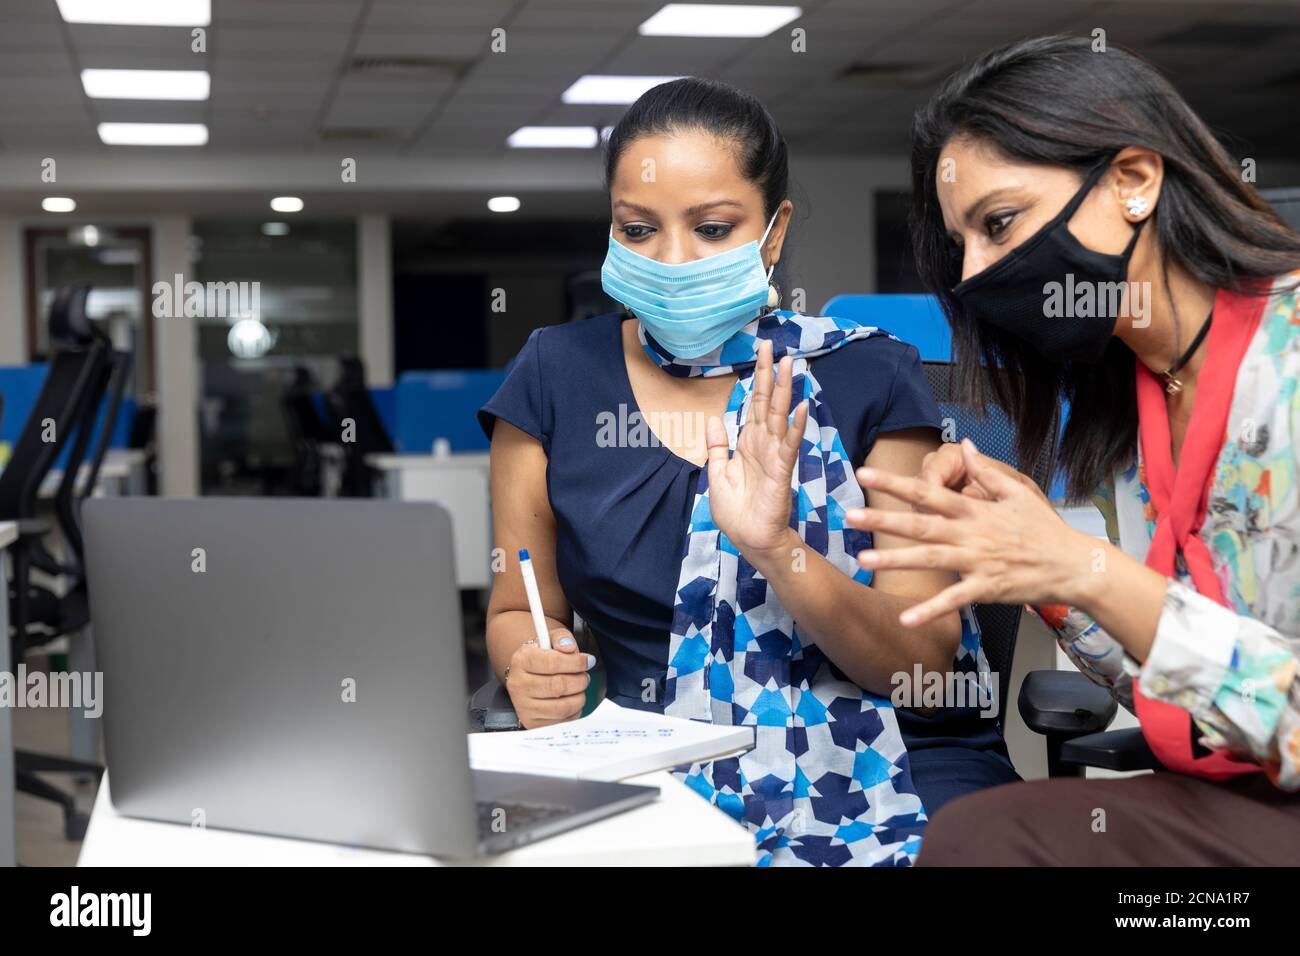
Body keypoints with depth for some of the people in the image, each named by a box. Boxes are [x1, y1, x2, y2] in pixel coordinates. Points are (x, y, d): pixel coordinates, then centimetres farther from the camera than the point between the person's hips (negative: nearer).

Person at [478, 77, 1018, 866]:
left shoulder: (869, 378, 1)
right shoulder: (558, 380, 5)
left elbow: (928, 663, -4)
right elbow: (517, 611, 14)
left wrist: (779, 550, -21)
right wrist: (533, 664, -9)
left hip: (877, 766, -1)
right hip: (664, 773, 1)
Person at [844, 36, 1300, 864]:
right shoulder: (1117, 399, 6)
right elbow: (1166, 693, 8)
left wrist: (1086, 571, -24)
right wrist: (1034, 552, -6)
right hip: (1227, 798, 6)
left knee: (983, 837, -22)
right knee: (977, 827, -18)